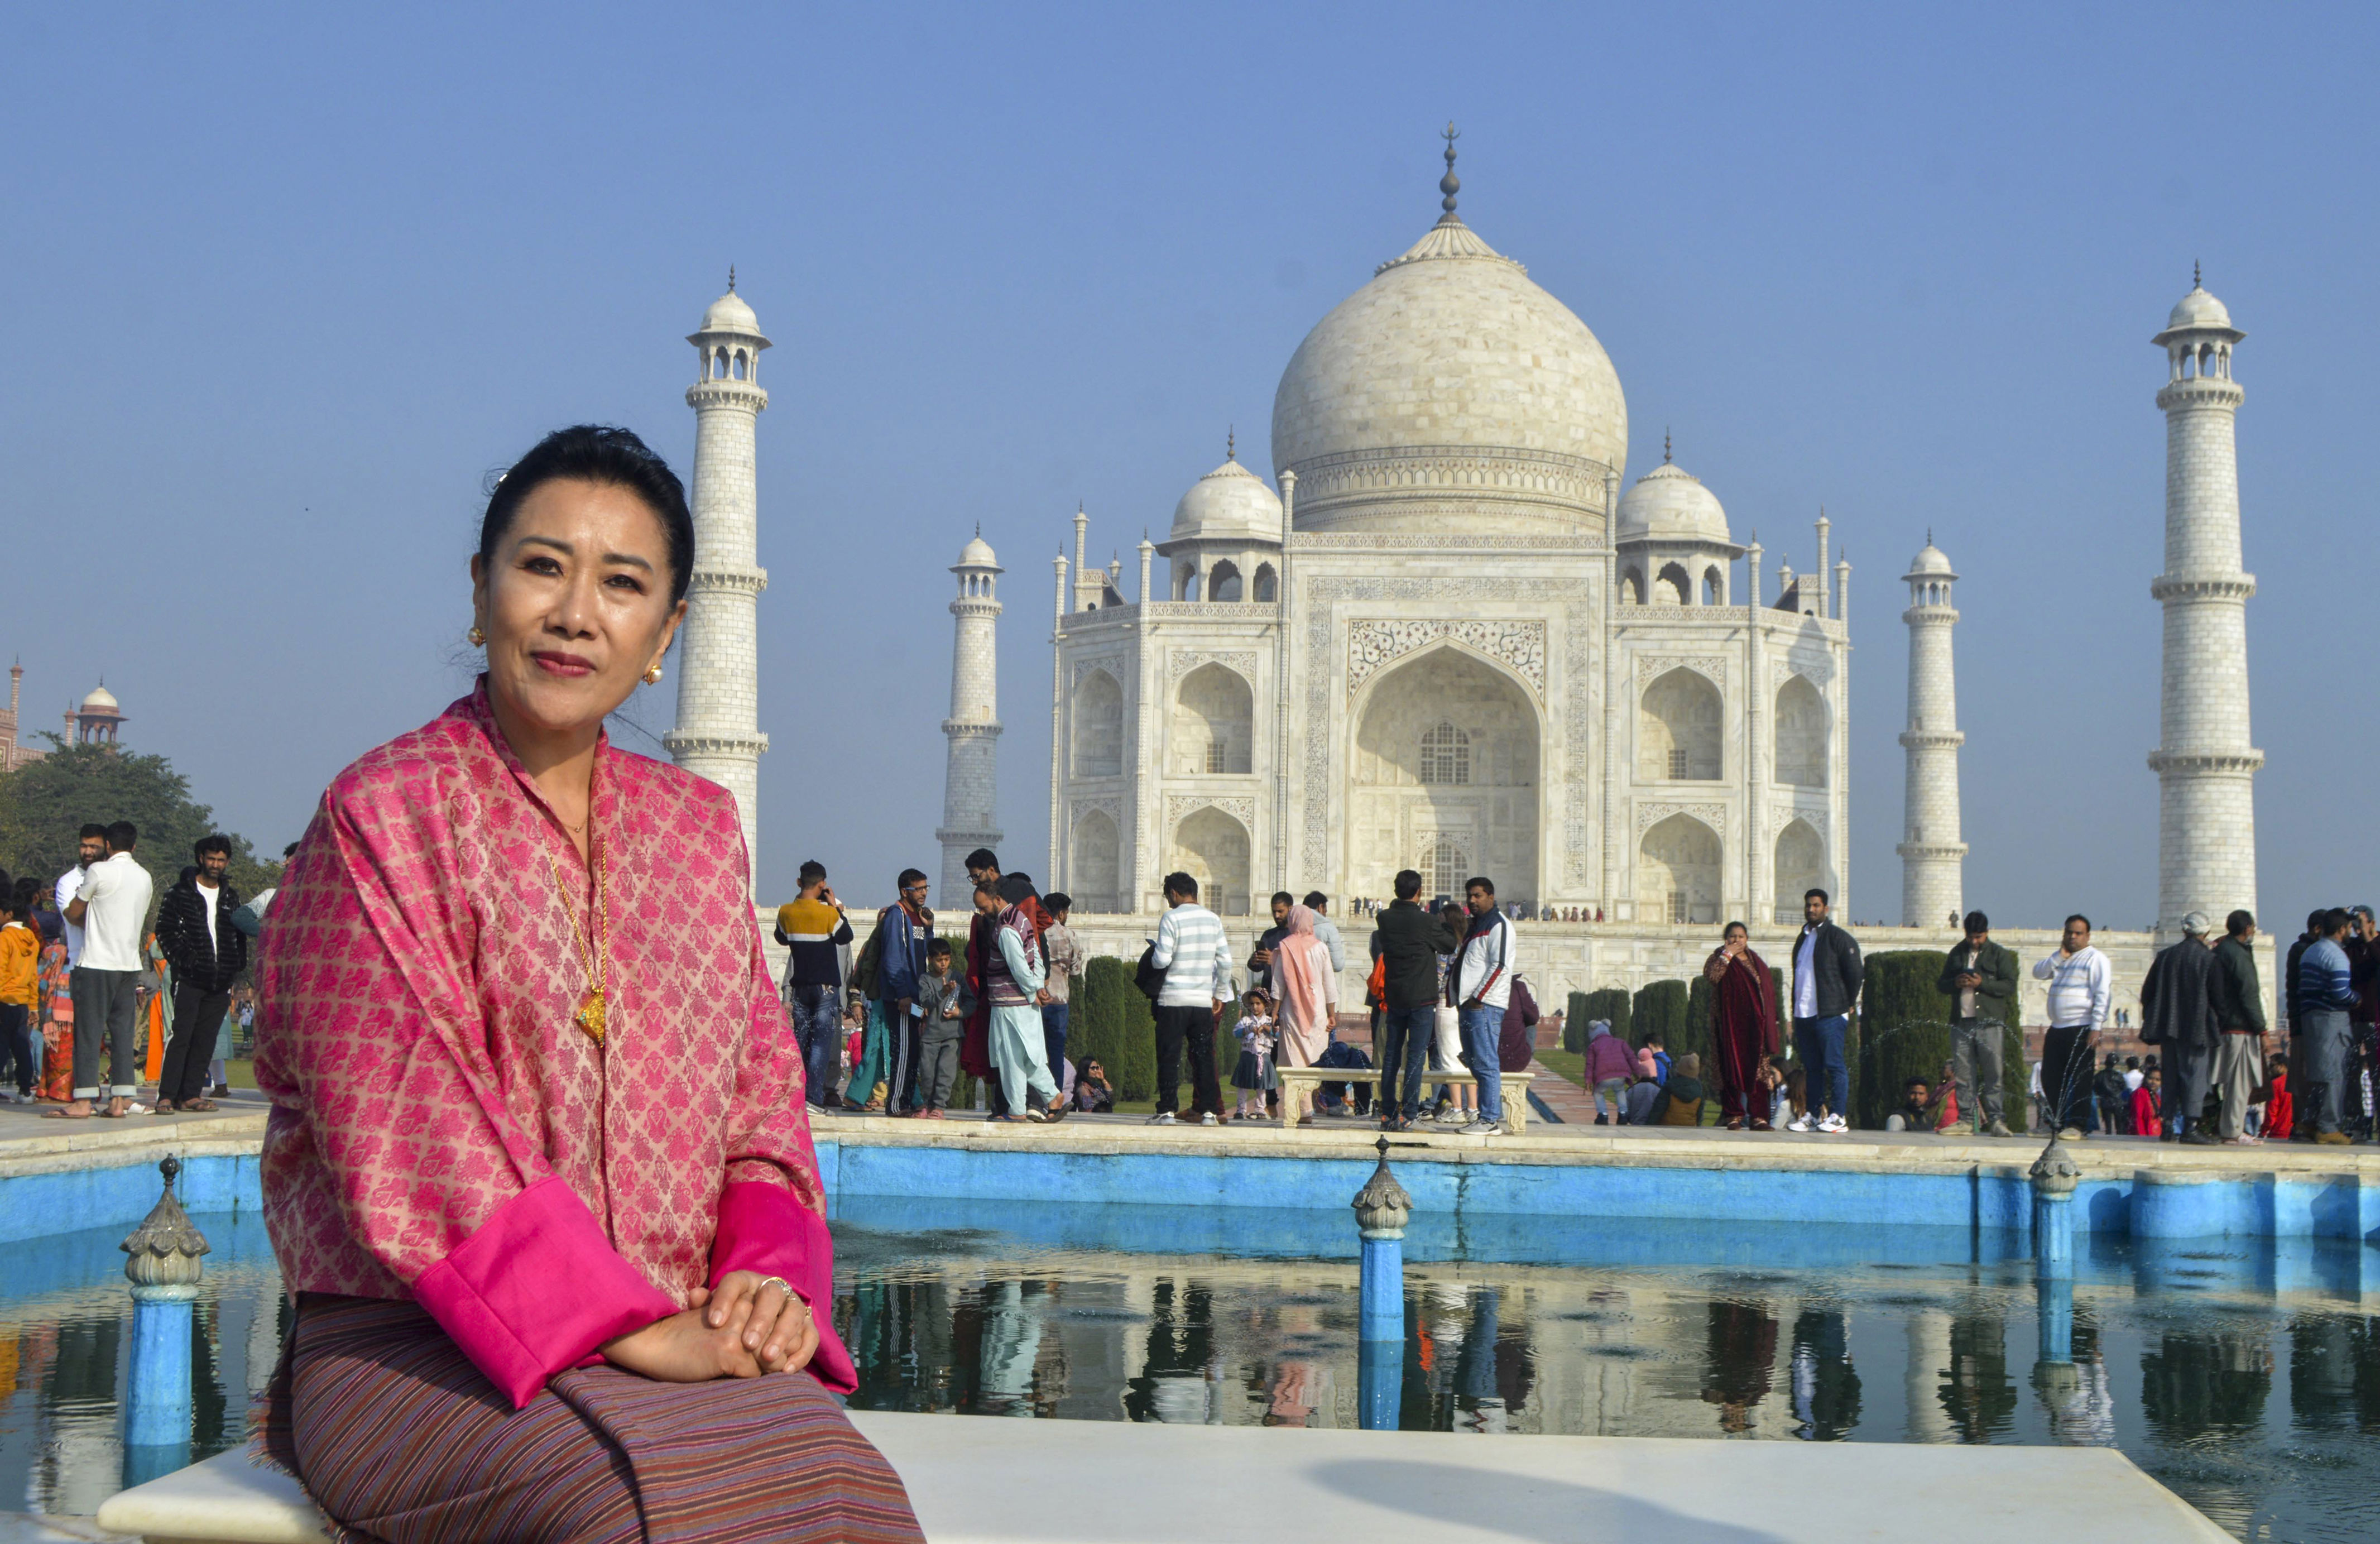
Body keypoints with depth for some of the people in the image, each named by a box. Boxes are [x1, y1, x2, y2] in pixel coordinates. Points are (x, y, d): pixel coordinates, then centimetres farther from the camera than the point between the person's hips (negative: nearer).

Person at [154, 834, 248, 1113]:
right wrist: (184, 958, -12)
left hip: (220, 983, 4)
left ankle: (191, 1095, 5)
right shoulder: (180, 894, 4)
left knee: (206, 1041, 2)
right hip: (189, 979, -4)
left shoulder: (231, 898, 18)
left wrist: (237, 968, 8)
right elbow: (165, 931, -1)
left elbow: (240, 935, 21)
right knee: (181, 1037, -10)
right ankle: (167, 1096, -9)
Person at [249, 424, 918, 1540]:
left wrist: (769, 1276, -6)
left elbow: (763, 1094, 15)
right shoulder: (384, 814, -2)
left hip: (672, 1339, 5)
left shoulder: (697, 825, 16)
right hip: (416, 1353, -4)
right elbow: (406, 1138, -11)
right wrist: (628, 1324, -17)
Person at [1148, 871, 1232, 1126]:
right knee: (1204, 1056, 7)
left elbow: (1162, 960, -14)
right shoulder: (1213, 919, 8)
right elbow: (1225, 961, 7)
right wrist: (1220, 995, 16)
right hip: (1205, 999, 4)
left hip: (1174, 999, -4)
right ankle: (1208, 1111, 4)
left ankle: (1167, 1111, -2)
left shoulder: (1171, 918, -7)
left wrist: (1153, 954, 10)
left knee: (1169, 1057, 0)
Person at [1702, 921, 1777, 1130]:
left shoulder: (1757, 962, 17)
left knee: (1757, 1070, -3)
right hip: (1730, 1024, -3)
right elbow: (1711, 975, -17)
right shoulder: (1720, 959, 6)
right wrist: (1728, 954, -14)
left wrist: (1770, 1024, 10)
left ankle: (1758, 1116, -3)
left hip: (1754, 1024, 3)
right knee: (1732, 1068, -4)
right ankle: (1733, 1116, -2)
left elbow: (1769, 993, 18)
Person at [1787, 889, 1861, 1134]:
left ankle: (1839, 1117, -7)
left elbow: (1854, 973, -5)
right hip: (1803, 1013, 7)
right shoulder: (1803, 940, 20)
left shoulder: (1839, 938, -3)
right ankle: (1814, 1115, 12)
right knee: (1812, 1066, 8)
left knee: (1834, 1065, -7)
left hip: (1830, 1015, -7)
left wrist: (1848, 1006, -4)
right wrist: (1796, 1008, 17)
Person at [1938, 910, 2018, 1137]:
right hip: (1961, 1023, 4)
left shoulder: (2000, 954, 5)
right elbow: (1941, 985, 18)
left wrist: (1982, 983, -15)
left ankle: (1996, 1121, -7)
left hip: (1990, 1023, -4)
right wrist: (1955, 983, -4)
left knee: (1994, 1074, -7)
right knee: (1963, 1075, 3)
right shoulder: (1957, 954, 18)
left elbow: (2010, 986, -3)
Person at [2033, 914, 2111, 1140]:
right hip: (2057, 1028, 7)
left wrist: (2096, 1028, -17)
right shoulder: (2060, 959, 21)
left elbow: (2102, 994, -9)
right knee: (2050, 1078, 5)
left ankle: (2075, 1126, -7)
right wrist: (2059, 957, -1)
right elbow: (2038, 973, 10)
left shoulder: (2095, 958, -1)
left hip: (2081, 1028, -7)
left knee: (2078, 1078, -8)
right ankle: (2058, 1122, 14)